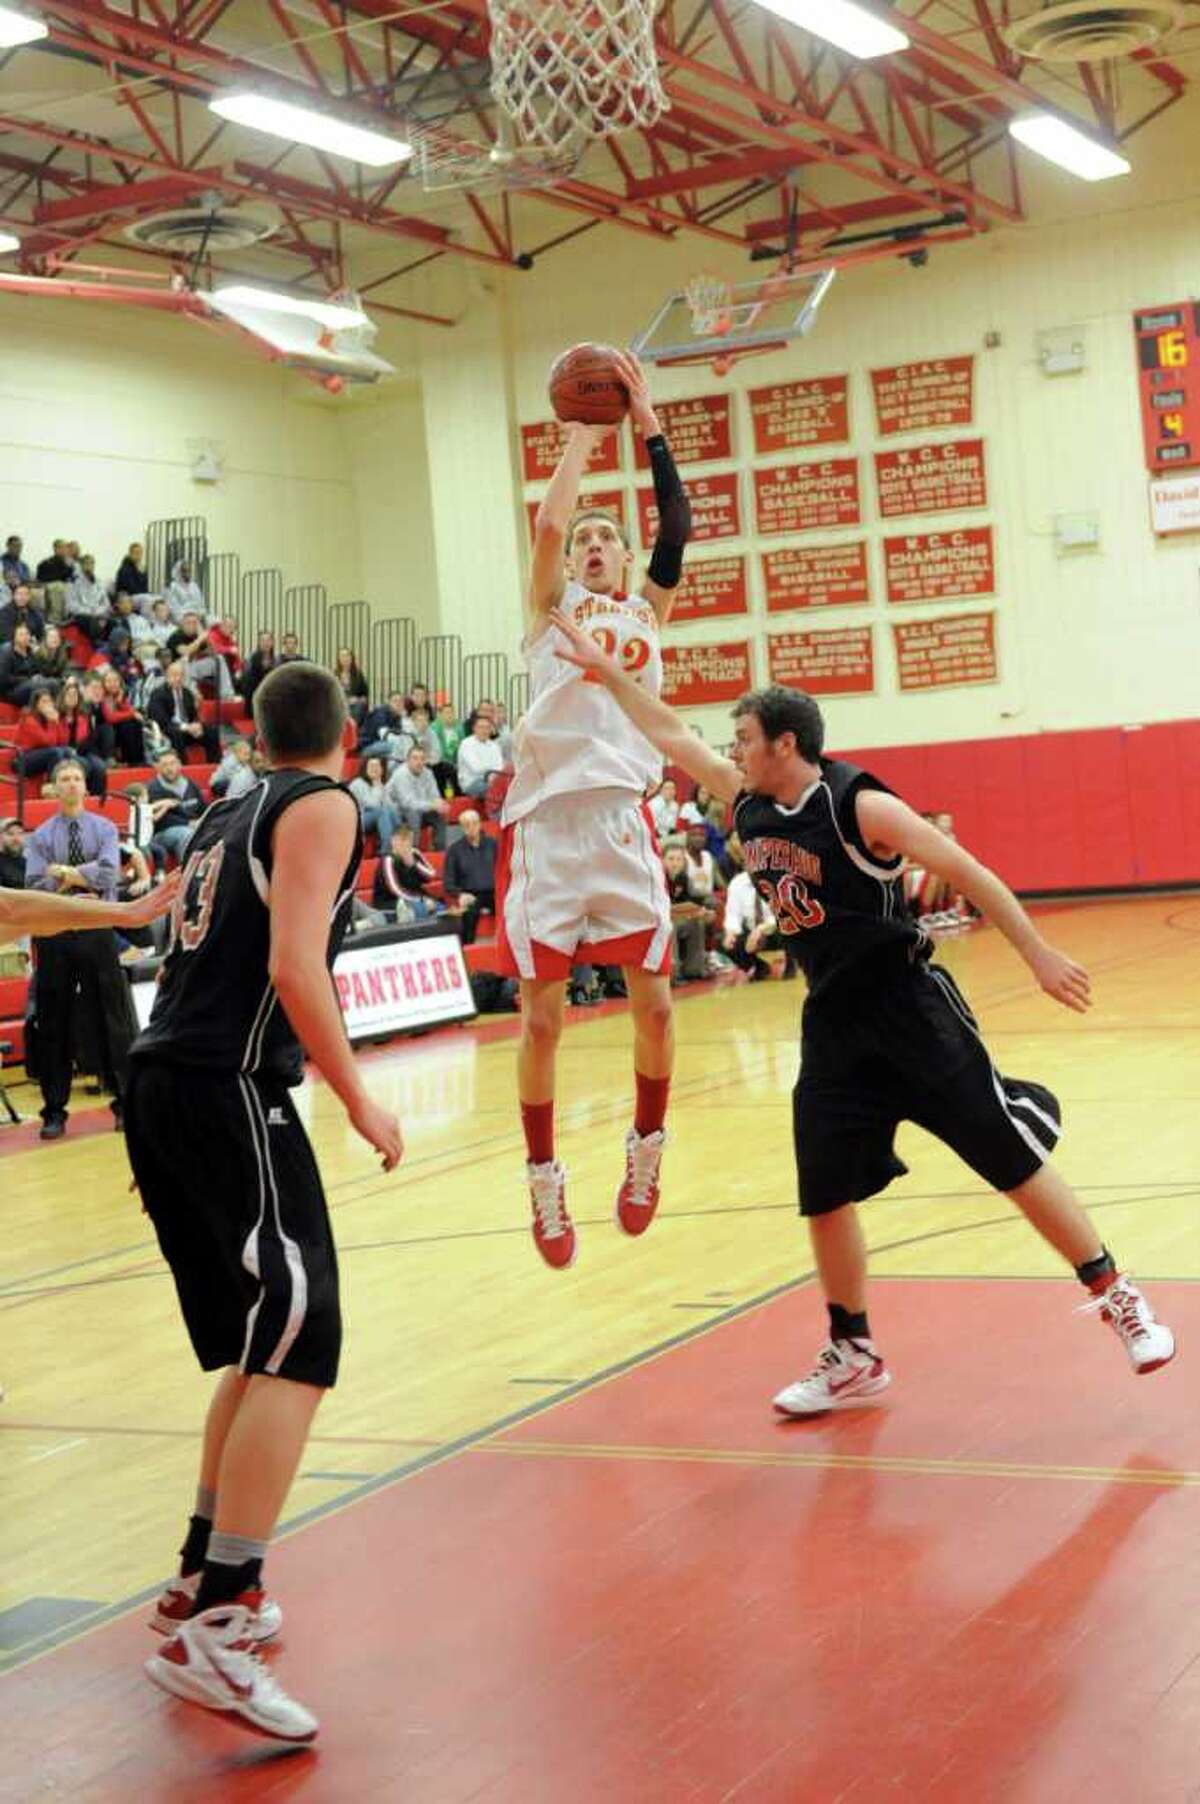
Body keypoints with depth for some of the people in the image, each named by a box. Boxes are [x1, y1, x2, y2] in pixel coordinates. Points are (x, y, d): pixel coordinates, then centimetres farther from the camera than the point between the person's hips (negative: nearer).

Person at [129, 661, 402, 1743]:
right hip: (231, 1091, -9)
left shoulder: (229, 815, 21)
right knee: (301, 1346, -13)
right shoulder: (322, 806, -2)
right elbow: (295, 968, -14)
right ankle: (211, 1627, -19)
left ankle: (207, 1580, 28)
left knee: (259, 1347, 20)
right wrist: (359, 1100, -9)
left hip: (161, 1085, 9)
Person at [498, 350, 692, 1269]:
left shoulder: (647, 613, 17)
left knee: (655, 1001, 1)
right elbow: (547, 520, -6)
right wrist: (583, 434, 5)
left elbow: (680, 532, 2)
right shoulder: (552, 606, 12)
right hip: (546, 821, -2)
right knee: (542, 1017, -1)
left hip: (623, 820, 2)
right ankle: (544, 1177, 11)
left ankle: (648, 1144, 22)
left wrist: (650, 429, 0)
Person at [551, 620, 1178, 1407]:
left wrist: (1039, 953, -15)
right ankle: (854, 1356, 21)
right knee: (825, 1193, 6)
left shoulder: (860, 806, -16)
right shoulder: (750, 803, 4)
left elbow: (968, 872, -14)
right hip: (832, 1021, 7)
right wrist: (603, 668, 15)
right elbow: (672, 735, 16)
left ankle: (1118, 1298, 9)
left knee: (1015, 1157, -4)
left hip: (910, 1007, -7)